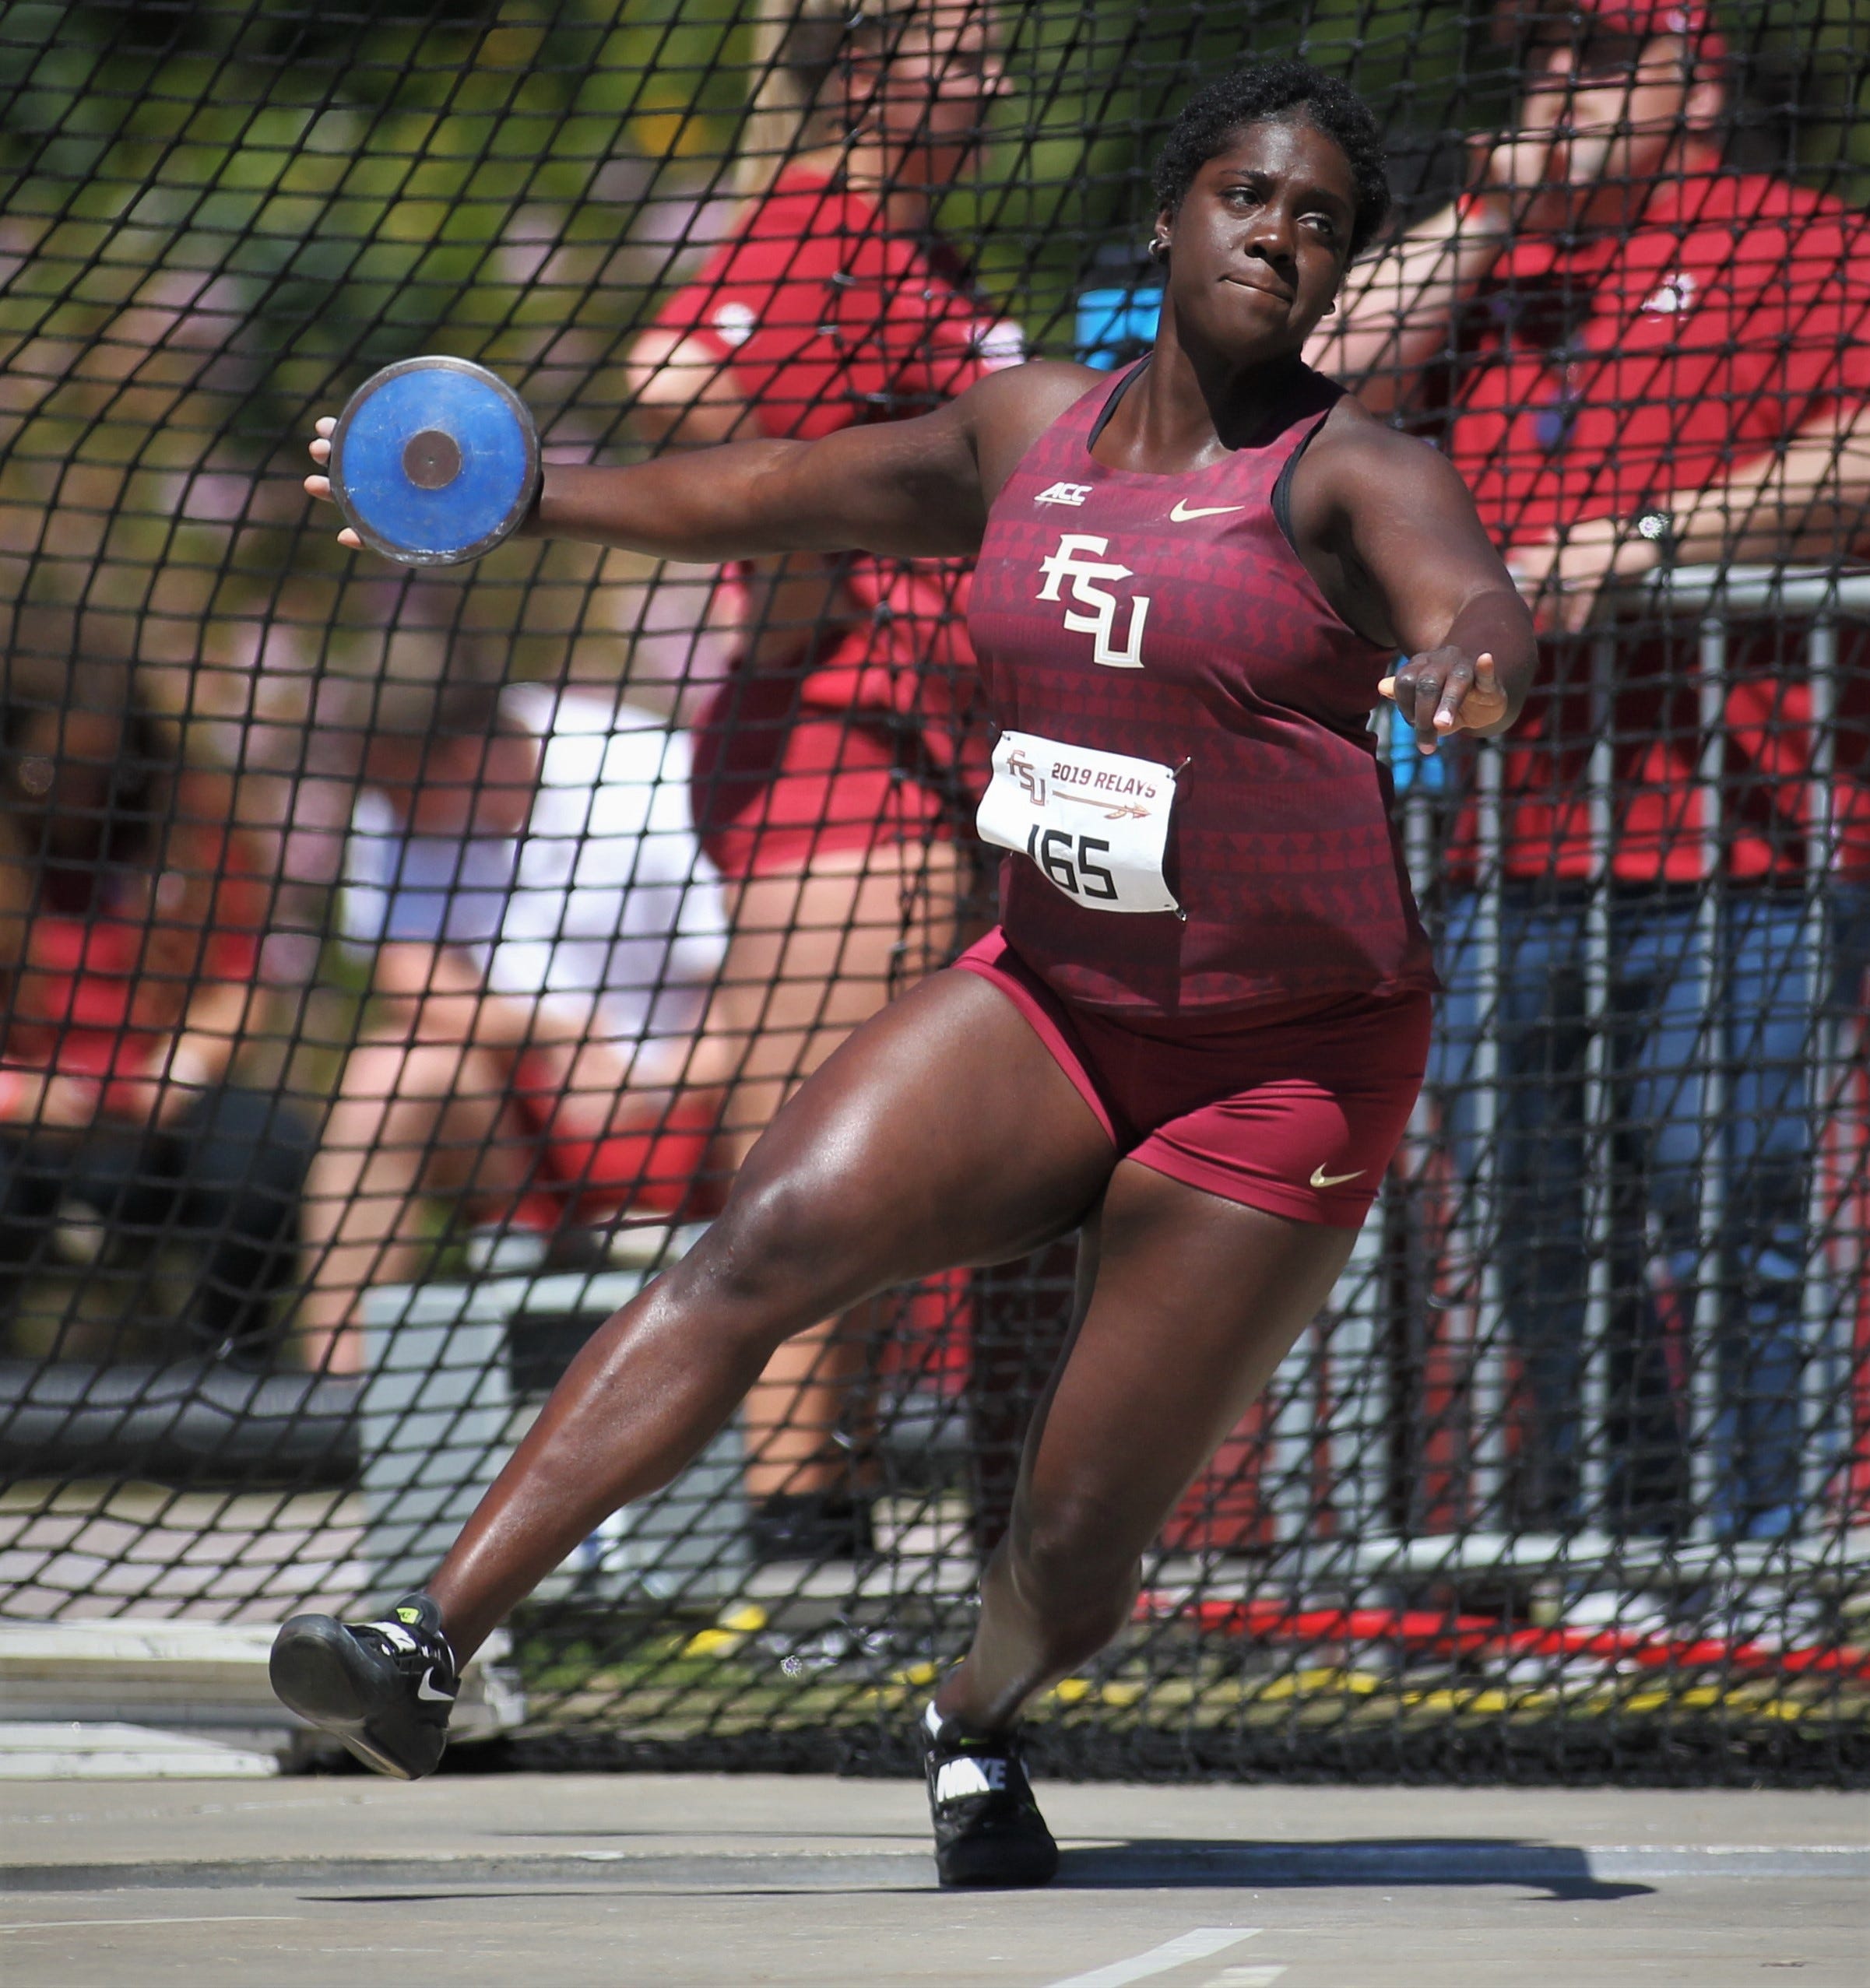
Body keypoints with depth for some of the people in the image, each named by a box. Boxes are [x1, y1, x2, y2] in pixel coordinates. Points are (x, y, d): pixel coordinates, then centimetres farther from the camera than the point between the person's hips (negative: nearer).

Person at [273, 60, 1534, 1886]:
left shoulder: (1356, 478, -10)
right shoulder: (1029, 434, 7)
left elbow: (1477, 606, -31)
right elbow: (776, 495, 20)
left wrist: (1464, 661, -55)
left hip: (1288, 1064, -4)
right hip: (1051, 998, 4)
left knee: (1077, 1547, -5)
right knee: (767, 1242, -20)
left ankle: (975, 1723, 31)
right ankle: (433, 1647, -26)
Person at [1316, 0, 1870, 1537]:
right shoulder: (1479, 271, 21)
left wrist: (1635, 546, -17)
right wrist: (1488, 218, 6)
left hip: (1731, 840, -6)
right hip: (1509, 836, 6)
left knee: (1719, 1223, -10)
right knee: (1529, 1229, 8)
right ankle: (1588, 1532, 17)